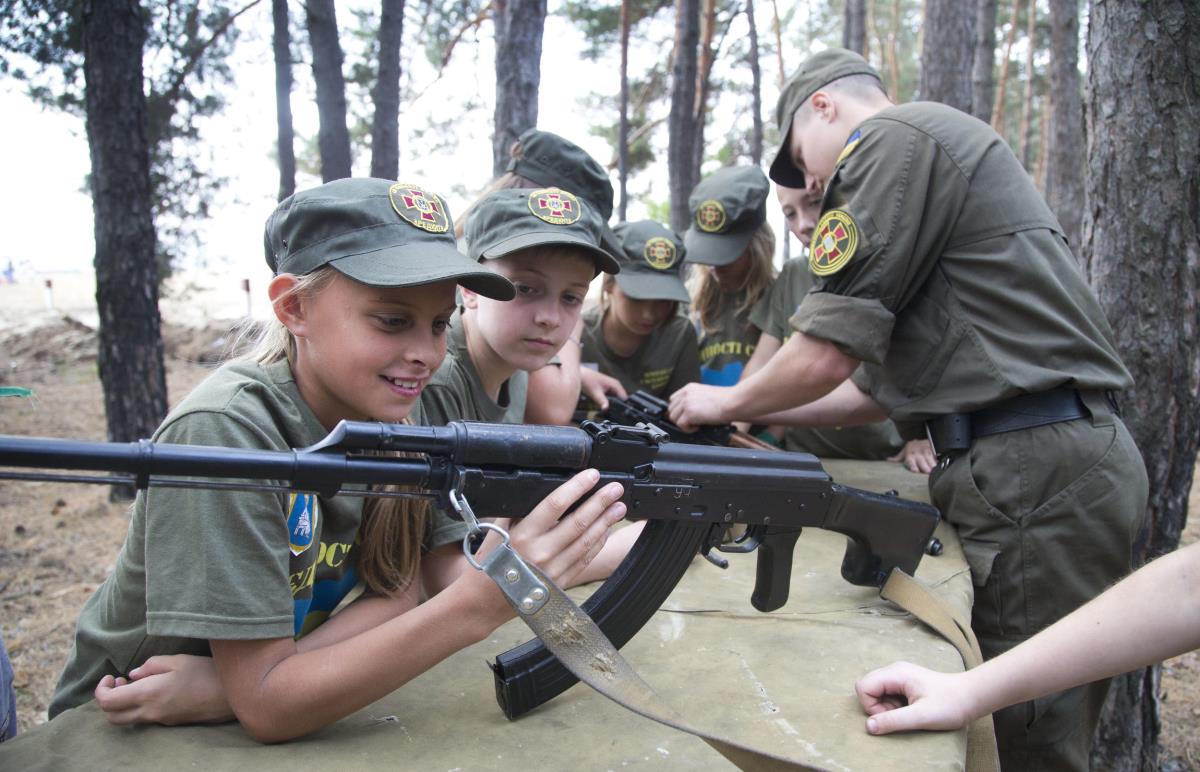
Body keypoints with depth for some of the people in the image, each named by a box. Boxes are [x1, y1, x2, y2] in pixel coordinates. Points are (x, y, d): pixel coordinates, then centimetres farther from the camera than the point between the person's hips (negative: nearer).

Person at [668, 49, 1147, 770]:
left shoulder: (895, 137, -6)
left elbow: (827, 359, -13)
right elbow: (885, 383, 23)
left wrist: (729, 403, 7)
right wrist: (758, 412, 24)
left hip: (1035, 471, -10)